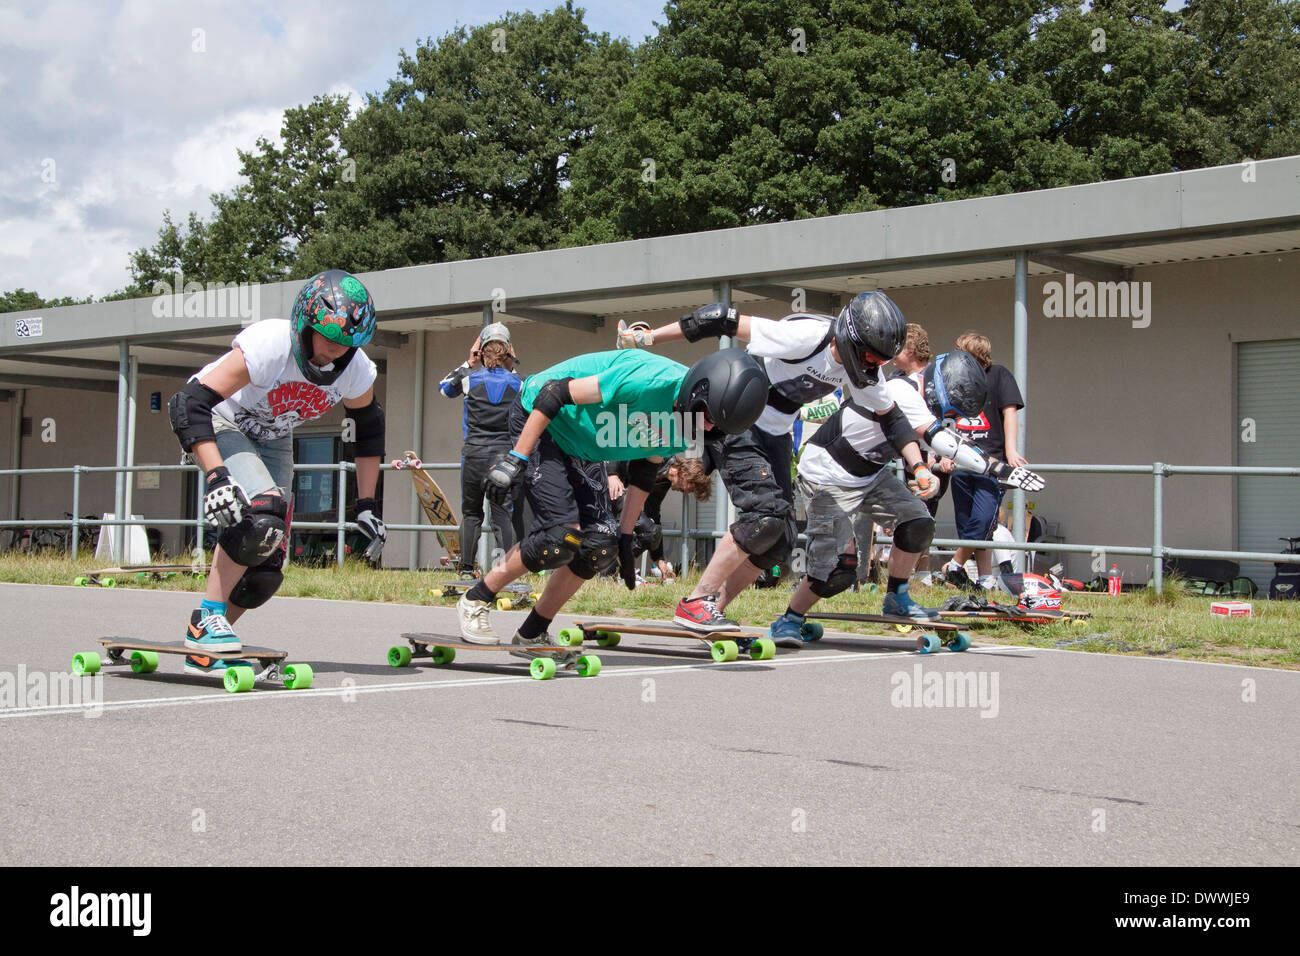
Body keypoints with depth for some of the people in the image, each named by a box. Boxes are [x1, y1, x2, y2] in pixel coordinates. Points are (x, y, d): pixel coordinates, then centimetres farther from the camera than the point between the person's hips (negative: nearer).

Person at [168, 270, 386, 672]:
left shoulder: (357, 372, -17)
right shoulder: (269, 345, -34)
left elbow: (369, 430, 4)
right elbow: (189, 404, -36)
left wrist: (367, 507, 1)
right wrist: (217, 477, -46)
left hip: (273, 439, 6)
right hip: (222, 425, -6)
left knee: (266, 570, -4)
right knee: (261, 512, -33)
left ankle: (205, 650, 12)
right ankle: (206, 621, -22)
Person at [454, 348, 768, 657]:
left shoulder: (683, 430, -8)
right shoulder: (651, 379, -35)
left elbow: (644, 471, 8)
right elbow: (555, 393, -30)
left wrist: (626, 536, 10)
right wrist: (515, 459, -29)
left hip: (581, 450, 8)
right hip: (538, 422, -8)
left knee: (601, 545, -3)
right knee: (562, 535, -19)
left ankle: (531, 635, 10)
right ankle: (475, 602, 1)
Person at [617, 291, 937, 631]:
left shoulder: (860, 369, -4)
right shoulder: (804, 335, -28)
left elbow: (891, 417, 10)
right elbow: (723, 320, -26)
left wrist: (919, 468, -2)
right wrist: (648, 338, -23)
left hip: (774, 436, 8)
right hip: (735, 423, -8)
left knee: (780, 542, 1)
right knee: (767, 513, -24)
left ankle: (714, 611, 10)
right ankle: (695, 603, -16)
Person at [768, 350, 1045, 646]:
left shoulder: (922, 403, 1)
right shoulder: (899, 392, -28)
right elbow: (940, 439, -38)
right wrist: (997, 469, -40)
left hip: (871, 474, 9)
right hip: (827, 479, -9)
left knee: (918, 523, -5)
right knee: (838, 571, -16)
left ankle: (896, 599, 13)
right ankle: (789, 621, 5)